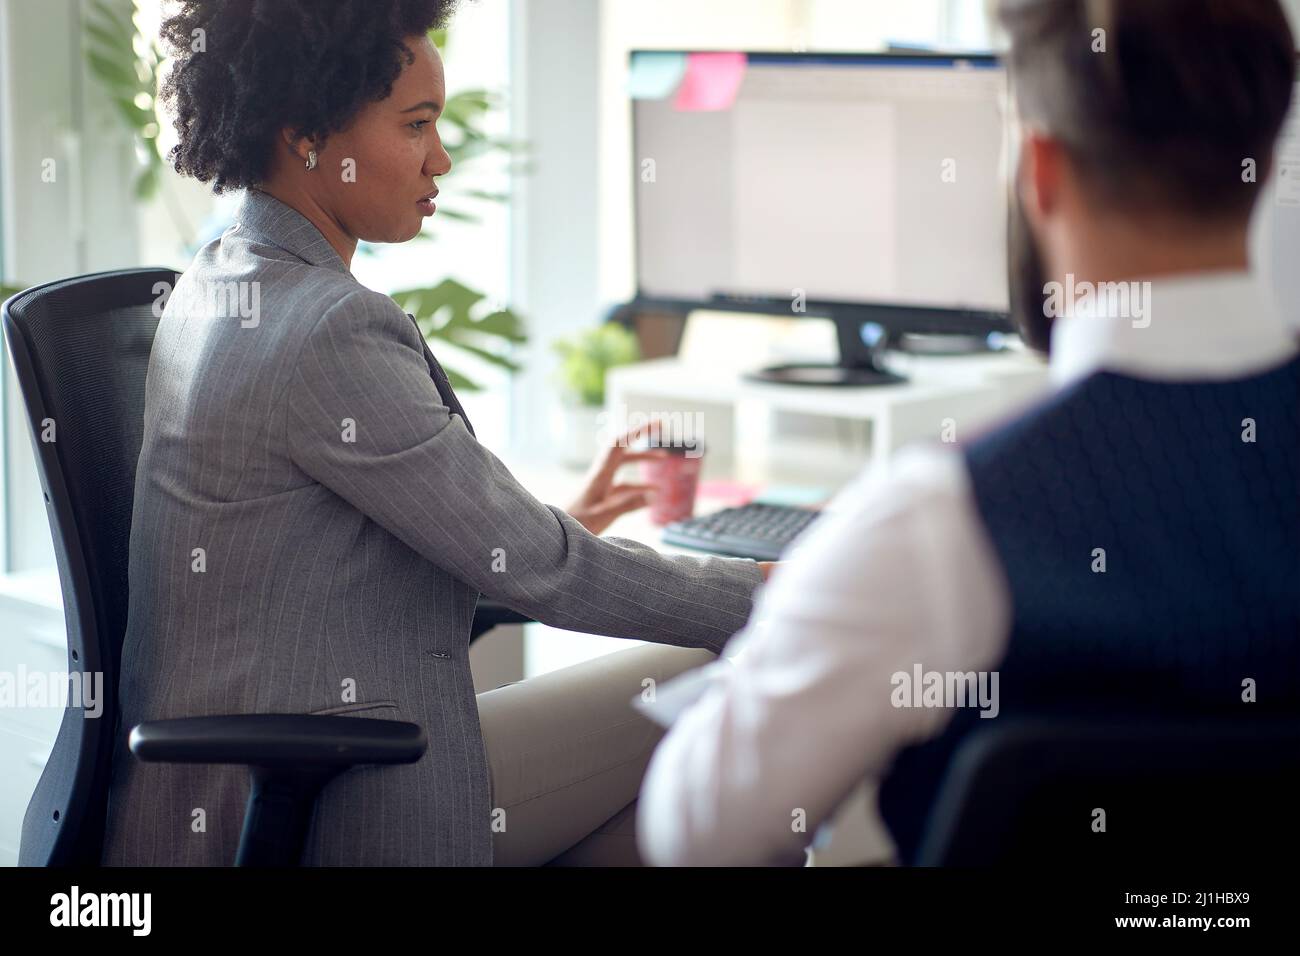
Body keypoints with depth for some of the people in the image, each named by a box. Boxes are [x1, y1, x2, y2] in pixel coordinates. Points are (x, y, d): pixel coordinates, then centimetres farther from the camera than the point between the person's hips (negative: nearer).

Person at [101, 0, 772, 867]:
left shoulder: (219, 284, 8)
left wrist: (557, 527, 24)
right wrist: (767, 596, -4)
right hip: (302, 815, -10)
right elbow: (533, 569, -16)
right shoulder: (332, 332, -22)